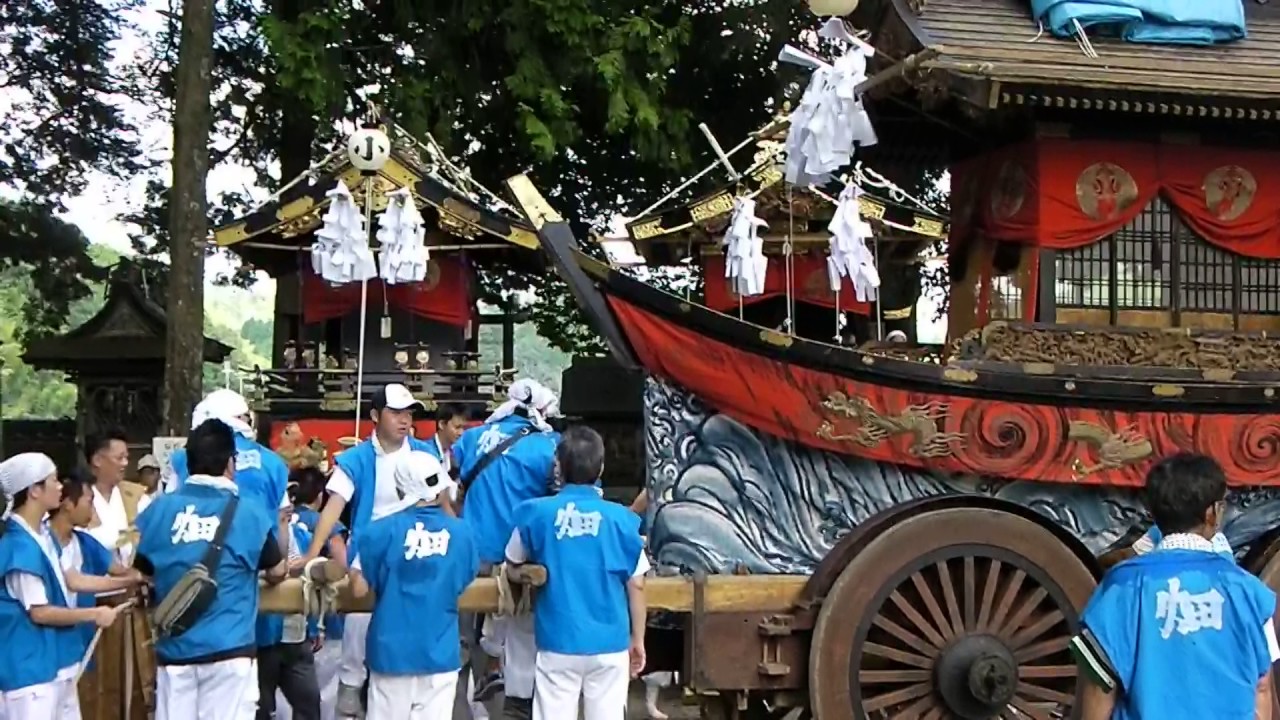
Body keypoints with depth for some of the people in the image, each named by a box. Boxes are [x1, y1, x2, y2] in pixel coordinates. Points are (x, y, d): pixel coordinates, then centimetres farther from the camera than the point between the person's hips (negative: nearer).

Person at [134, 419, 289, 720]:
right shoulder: (249, 513, -4)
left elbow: (139, 568, 14)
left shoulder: (160, 509, 2)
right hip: (229, 648, -3)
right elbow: (277, 573, 8)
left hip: (175, 648, 3)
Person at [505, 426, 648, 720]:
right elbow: (636, 586, 0)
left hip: (558, 643, 0)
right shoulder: (621, 518, -6)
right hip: (609, 644, 0)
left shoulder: (536, 512, -5)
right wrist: (638, 640, 11)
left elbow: (514, 562, 12)